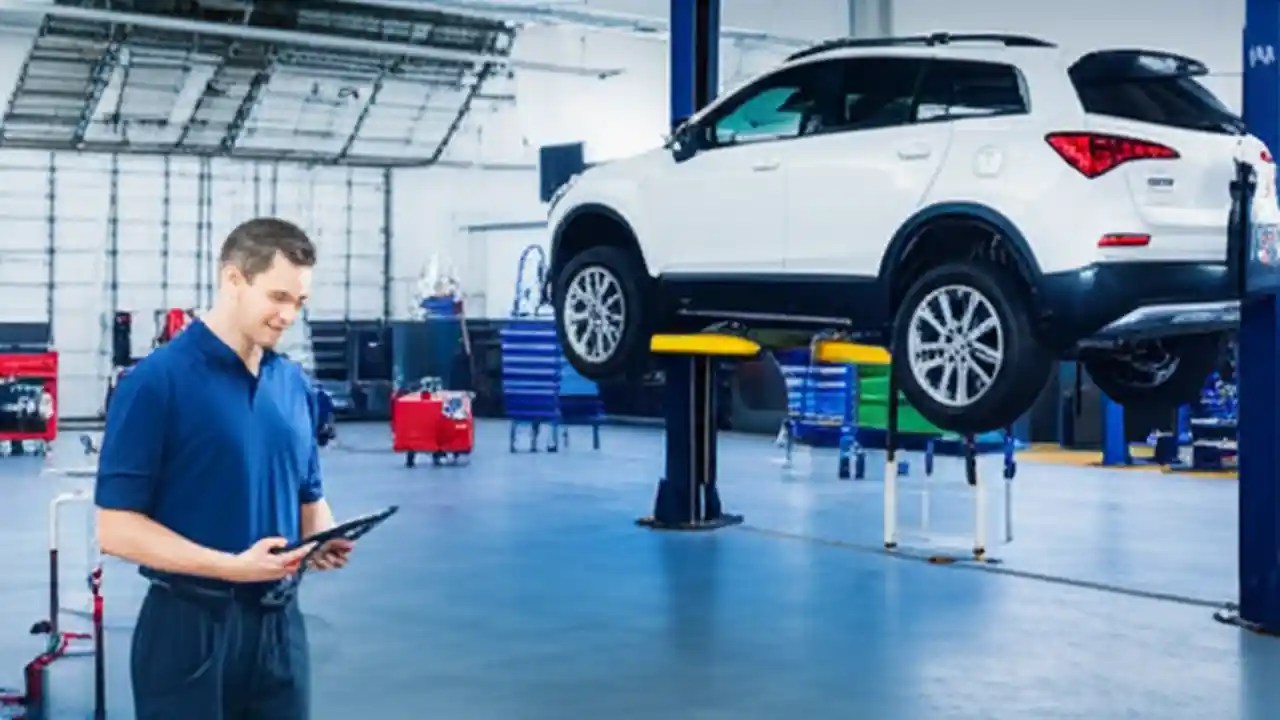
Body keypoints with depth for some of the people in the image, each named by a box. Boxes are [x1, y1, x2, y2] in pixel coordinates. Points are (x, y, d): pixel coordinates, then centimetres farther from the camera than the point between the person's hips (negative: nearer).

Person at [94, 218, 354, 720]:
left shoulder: (294, 383, 8)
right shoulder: (157, 381, -12)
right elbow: (116, 527, -15)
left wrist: (323, 539, -5)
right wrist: (232, 566, -23)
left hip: (279, 623, 6)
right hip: (191, 628, -6)